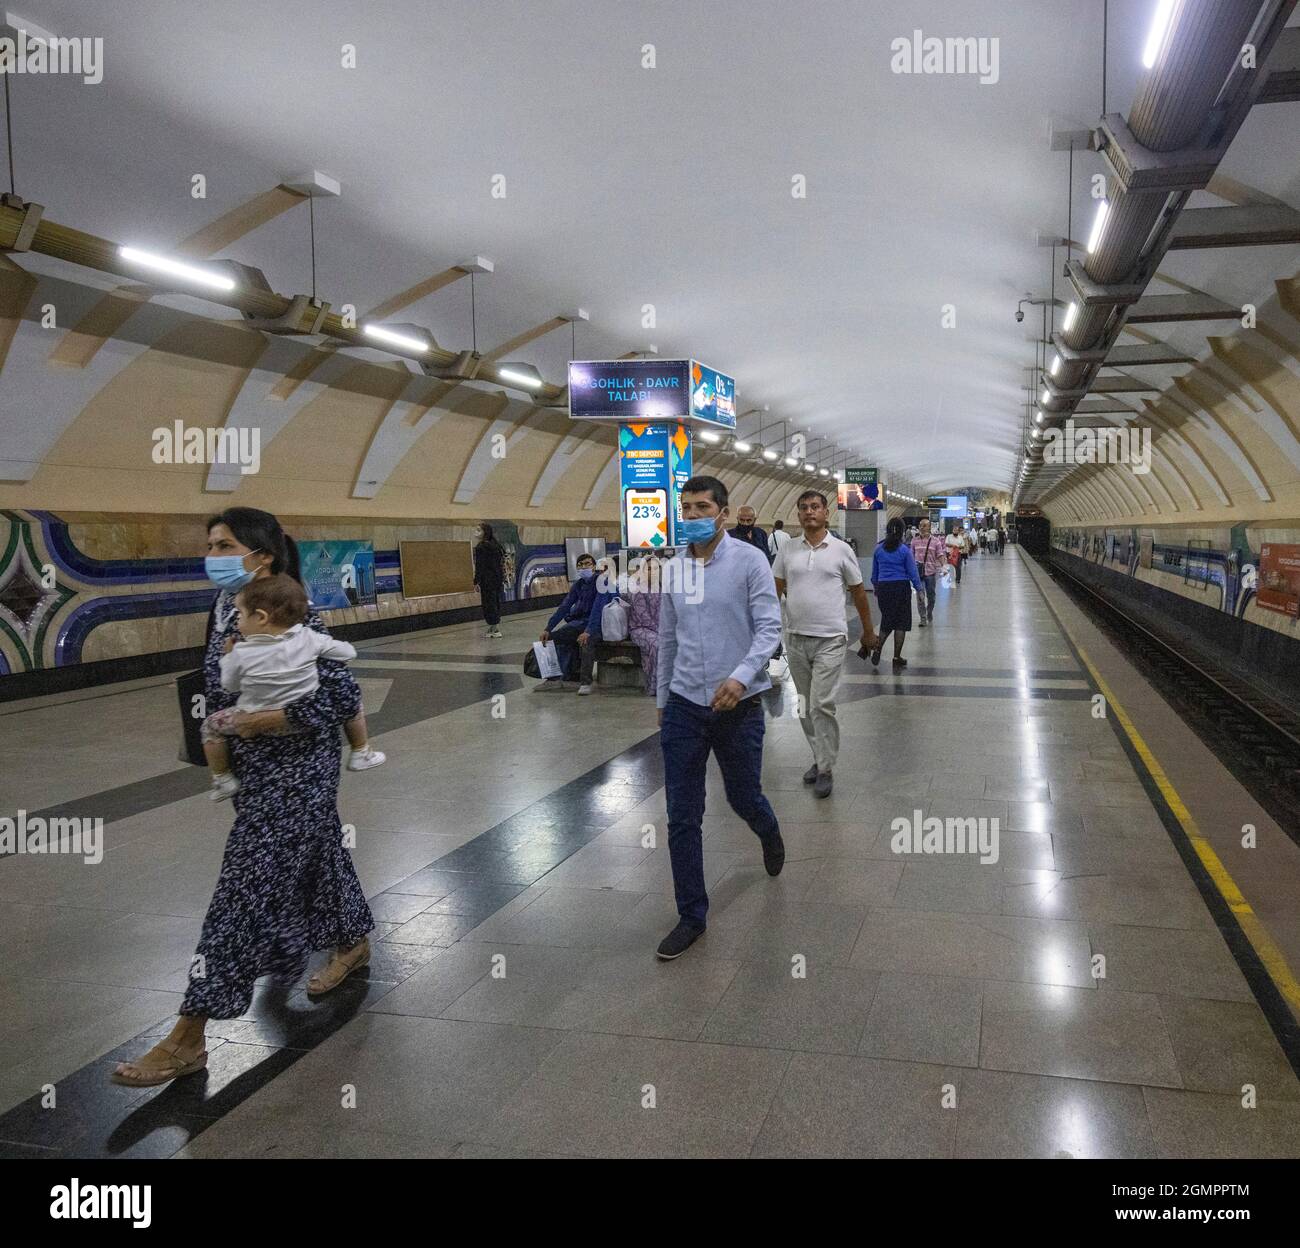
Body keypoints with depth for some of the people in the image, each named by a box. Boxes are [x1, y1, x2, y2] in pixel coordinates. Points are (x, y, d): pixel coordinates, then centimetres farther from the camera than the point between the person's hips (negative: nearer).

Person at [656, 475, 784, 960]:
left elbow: (769, 625, -12)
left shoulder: (749, 560, -7)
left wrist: (742, 675, -27)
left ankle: (769, 834, 52)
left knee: (744, 798, 15)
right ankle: (692, 916, 17)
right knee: (682, 819, 2)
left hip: (738, 704, -3)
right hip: (684, 707, 3)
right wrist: (662, 698, 19)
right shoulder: (673, 567, 5)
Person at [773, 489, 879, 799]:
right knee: (805, 706, 12)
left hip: (829, 640, -4)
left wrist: (868, 631, 12)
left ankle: (825, 769, 2)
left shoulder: (841, 550, -2)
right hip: (796, 638, 4)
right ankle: (820, 757, 28)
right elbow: (775, 590, 11)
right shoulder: (787, 550, 5)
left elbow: (858, 592, 7)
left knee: (821, 705, -10)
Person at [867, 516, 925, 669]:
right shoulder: (905, 550, -8)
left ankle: (877, 649, -1)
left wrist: (875, 588, 25)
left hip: (883, 588, 3)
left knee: (887, 621, 17)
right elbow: (912, 572, -4)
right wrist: (919, 588, 10)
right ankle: (897, 658, 9)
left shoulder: (879, 549, 1)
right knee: (901, 623, 7)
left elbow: (874, 572, 10)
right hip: (901, 587, -3)